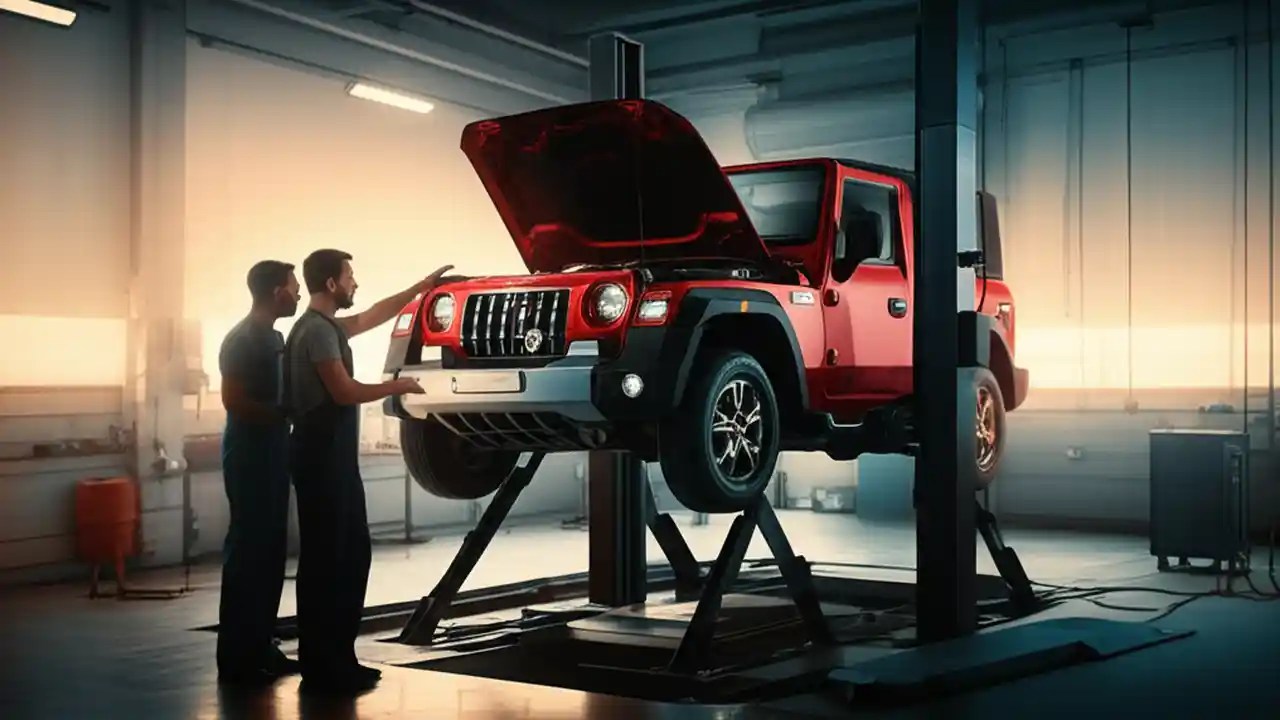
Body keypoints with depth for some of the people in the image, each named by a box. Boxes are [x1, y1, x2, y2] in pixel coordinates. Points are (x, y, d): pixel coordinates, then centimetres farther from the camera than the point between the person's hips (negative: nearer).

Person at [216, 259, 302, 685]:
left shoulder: (274, 337, 15)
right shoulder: (242, 340, -13)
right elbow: (234, 401, -20)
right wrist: (286, 412, -16)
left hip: (272, 452, 9)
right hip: (250, 454, -9)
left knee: (270, 550, 10)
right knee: (247, 549, -7)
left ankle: (260, 646, 17)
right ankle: (237, 657, -3)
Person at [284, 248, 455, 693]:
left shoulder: (328, 326, 15)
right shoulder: (317, 330, -14)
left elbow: (375, 315, 30)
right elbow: (345, 392, -18)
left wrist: (421, 288, 31)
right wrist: (397, 387, -5)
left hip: (335, 454, 10)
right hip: (321, 455, -10)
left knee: (352, 554, 12)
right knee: (325, 559, -6)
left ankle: (336, 657, 18)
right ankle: (323, 666, -1)